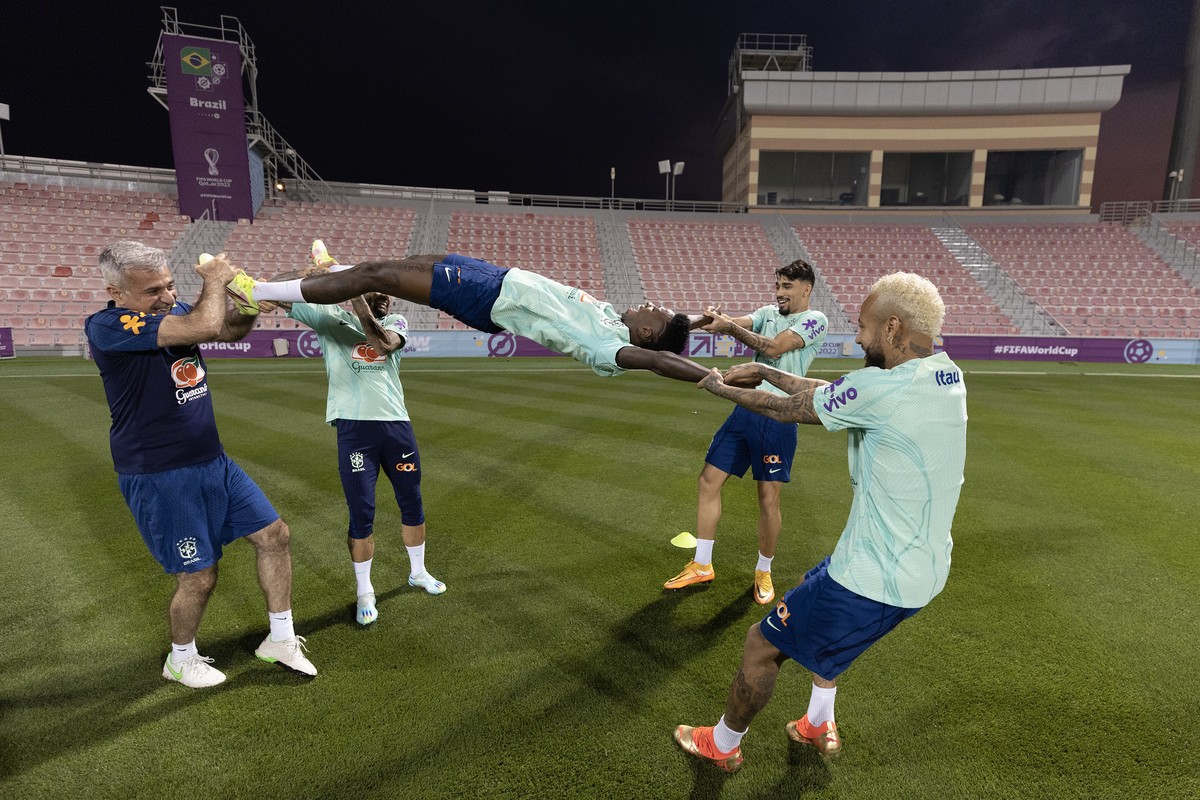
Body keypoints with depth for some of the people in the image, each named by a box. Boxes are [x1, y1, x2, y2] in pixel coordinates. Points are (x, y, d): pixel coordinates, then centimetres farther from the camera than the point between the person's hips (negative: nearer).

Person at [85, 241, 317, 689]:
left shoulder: (174, 312, 3)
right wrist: (215, 281, -14)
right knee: (199, 576, 3)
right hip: (158, 478, -7)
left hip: (213, 462, 8)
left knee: (274, 534, 6)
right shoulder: (107, 327, -20)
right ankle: (180, 660, 33)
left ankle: (280, 640, 23)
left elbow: (232, 330, 15)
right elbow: (205, 327, -33)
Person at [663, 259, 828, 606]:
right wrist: (712, 317, -21)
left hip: (777, 418, -6)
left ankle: (763, 572, 24)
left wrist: (730, 326, -22)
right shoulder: (769, 312, 15)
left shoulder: (815, 319, -3)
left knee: (768, 498, -1)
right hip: (745, 409, 6)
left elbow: (773, 348, -18)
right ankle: (701, 566, 18)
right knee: (708, 481, 4)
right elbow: (733, 322, -1)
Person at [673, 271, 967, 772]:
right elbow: (827, 393, 9)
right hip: (924, 569, 9)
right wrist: (764, 371, 12)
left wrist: (723, 389, 6)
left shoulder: (881, 388, -26)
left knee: (762, 645, 11)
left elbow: (788, 410, -11)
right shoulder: (947, 374, 1)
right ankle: (819, 726, 46)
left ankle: (721, 745, 36)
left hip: (874, 579, -9)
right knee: (818, 604, 35)